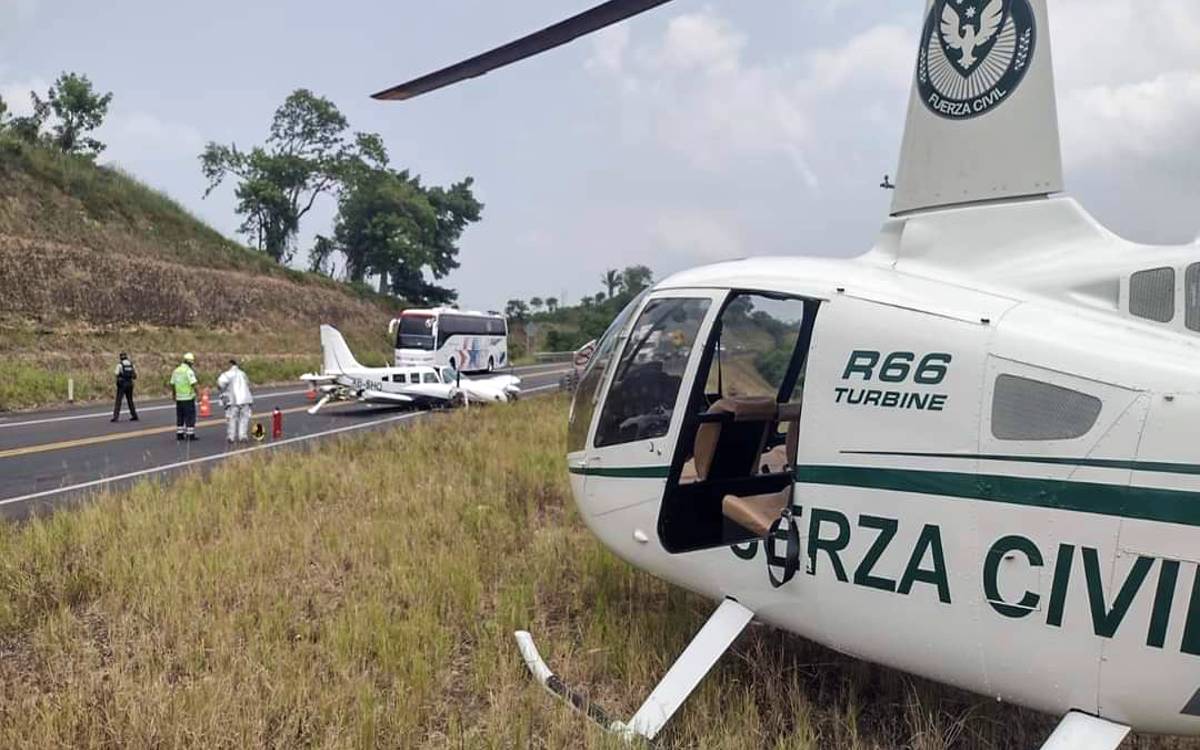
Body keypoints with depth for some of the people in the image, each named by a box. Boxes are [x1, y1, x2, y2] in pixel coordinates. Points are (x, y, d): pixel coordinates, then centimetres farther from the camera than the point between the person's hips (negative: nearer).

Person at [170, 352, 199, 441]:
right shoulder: (189, 371, -13)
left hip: (179, 398, 7)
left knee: (180, 417, 13)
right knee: (190, 417, -1)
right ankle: (190, 435, -2)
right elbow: (193, 384, -20)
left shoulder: (176, 371, 10)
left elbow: (172, 384, 14)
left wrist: (174, 395, 24)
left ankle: (179, 434, 15)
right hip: (188, 398, -7)